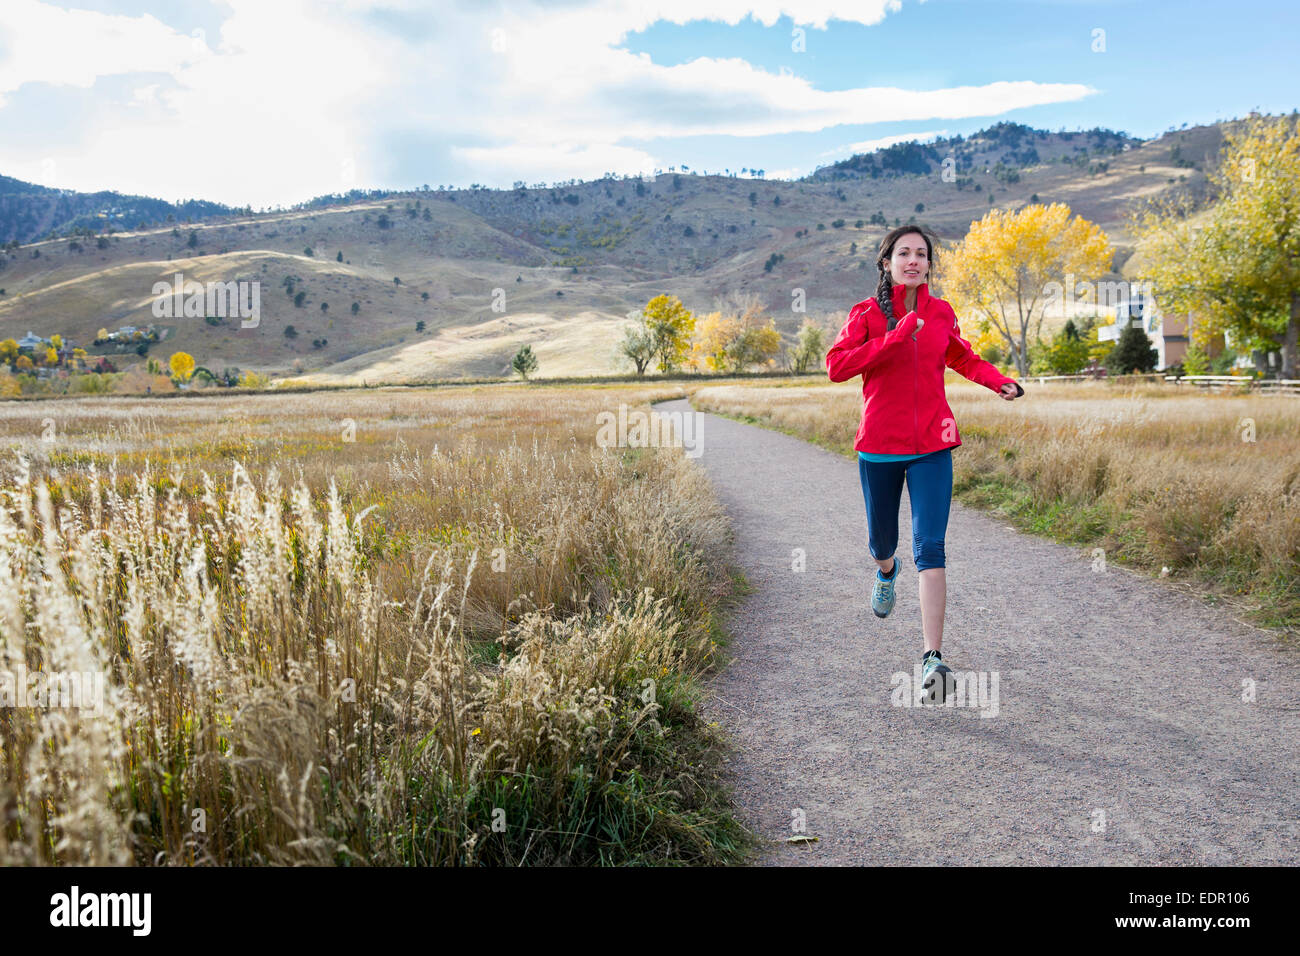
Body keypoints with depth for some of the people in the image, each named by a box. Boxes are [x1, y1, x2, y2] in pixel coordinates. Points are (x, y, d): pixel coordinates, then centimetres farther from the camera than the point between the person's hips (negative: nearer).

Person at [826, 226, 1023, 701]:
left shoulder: (941, 312, 6)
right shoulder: (866, 313, -2)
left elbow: (962, 358, 23)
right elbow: (836, 365, -15)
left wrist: (1000, 381, 6)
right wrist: (892, 340, -22)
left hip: (931, 447, 1)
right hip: (879, 446, 0)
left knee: (930, 546, -11)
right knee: (882, 539, 16)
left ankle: (933, 658, -11)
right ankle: (886, 572, 56)